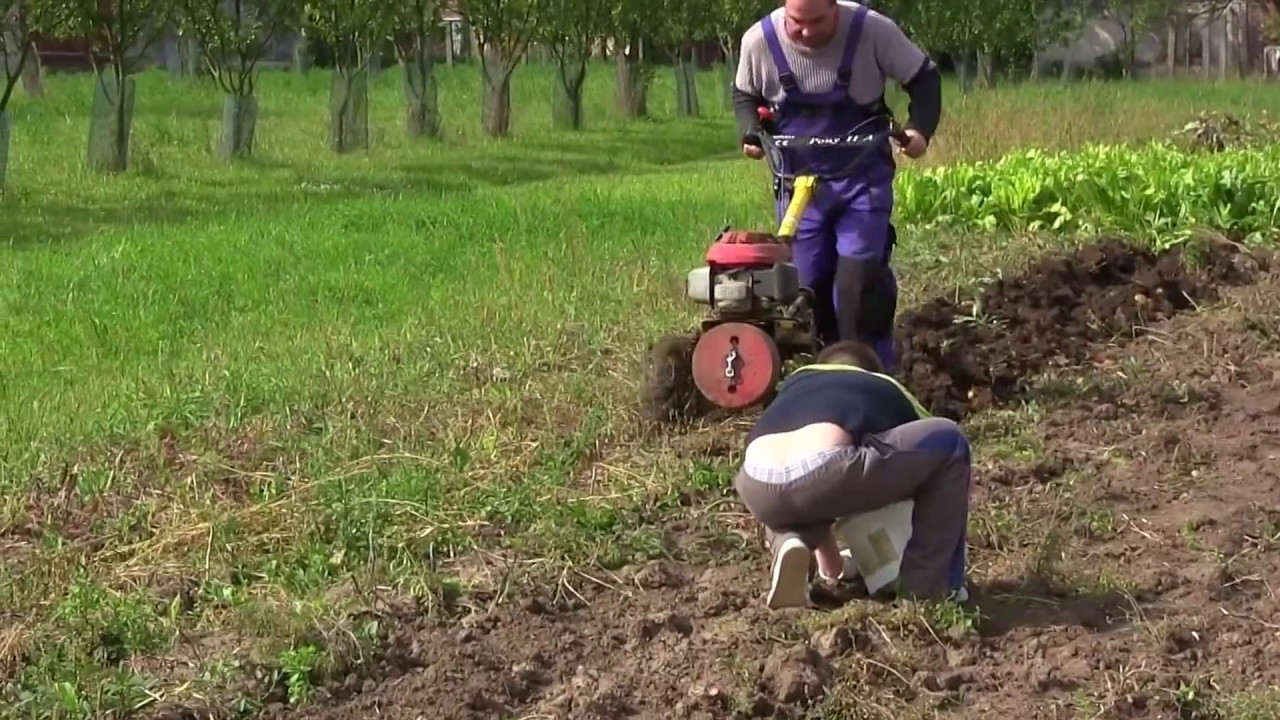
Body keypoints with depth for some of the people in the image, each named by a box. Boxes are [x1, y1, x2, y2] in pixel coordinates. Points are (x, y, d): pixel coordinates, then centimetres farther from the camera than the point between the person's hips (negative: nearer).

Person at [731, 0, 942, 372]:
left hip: (863, 177, -3)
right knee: (809, 284, 5)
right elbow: (745, 94, 9)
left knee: (860, 278, -13)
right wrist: (751, 133, -9)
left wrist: (921, 128, -18)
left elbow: (923, 77, -4)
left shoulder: (872, 30, -19)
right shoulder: (759, 41, -12)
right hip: (798, 181, 3)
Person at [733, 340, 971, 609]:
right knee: (949, 442, 19)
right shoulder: (888, 390, 34)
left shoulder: (794, 383, 41)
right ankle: (926, 586, 20)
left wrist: (828, 557, 60)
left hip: (758, 489, 5)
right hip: (822, 472, -5)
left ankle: (789, 543, 10)